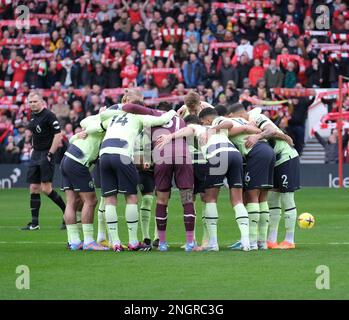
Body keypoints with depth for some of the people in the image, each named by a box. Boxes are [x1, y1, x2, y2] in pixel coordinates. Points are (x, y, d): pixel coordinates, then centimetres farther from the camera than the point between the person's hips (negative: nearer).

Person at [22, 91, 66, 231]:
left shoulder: (48, 115, -12)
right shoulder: (32, 115, 12)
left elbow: (58, 135, -15)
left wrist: (50, 154, -17)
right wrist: (33, 149, 16)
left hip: (46, 154, -8)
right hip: (36, 154, 8)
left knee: (46, 189, -13)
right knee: (34, 188, 5)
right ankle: (34, 223, 7)